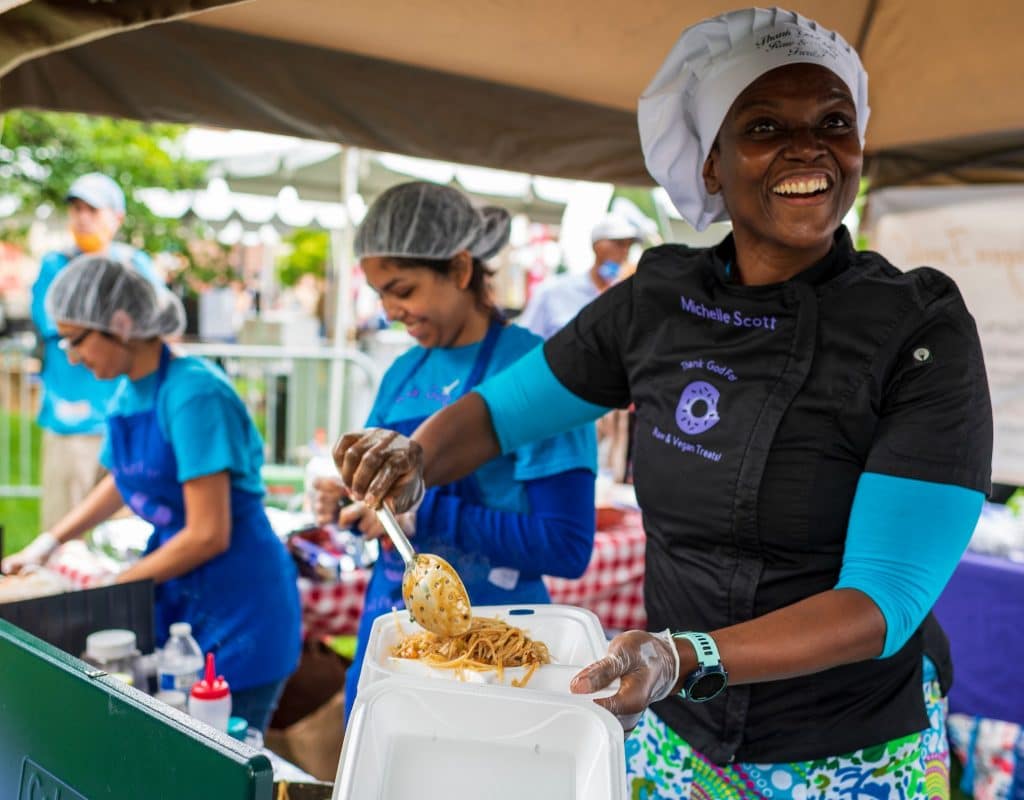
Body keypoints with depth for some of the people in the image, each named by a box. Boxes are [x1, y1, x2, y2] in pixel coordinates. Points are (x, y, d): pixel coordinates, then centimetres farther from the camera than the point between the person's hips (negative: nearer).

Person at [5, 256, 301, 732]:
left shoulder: (193, 393, -19)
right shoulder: (127, 396, 4)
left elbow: (209, 535, -20)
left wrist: (113, 586, -9)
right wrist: (47, 544, 18)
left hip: (238, 608, -7)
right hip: (180, 602, 7)